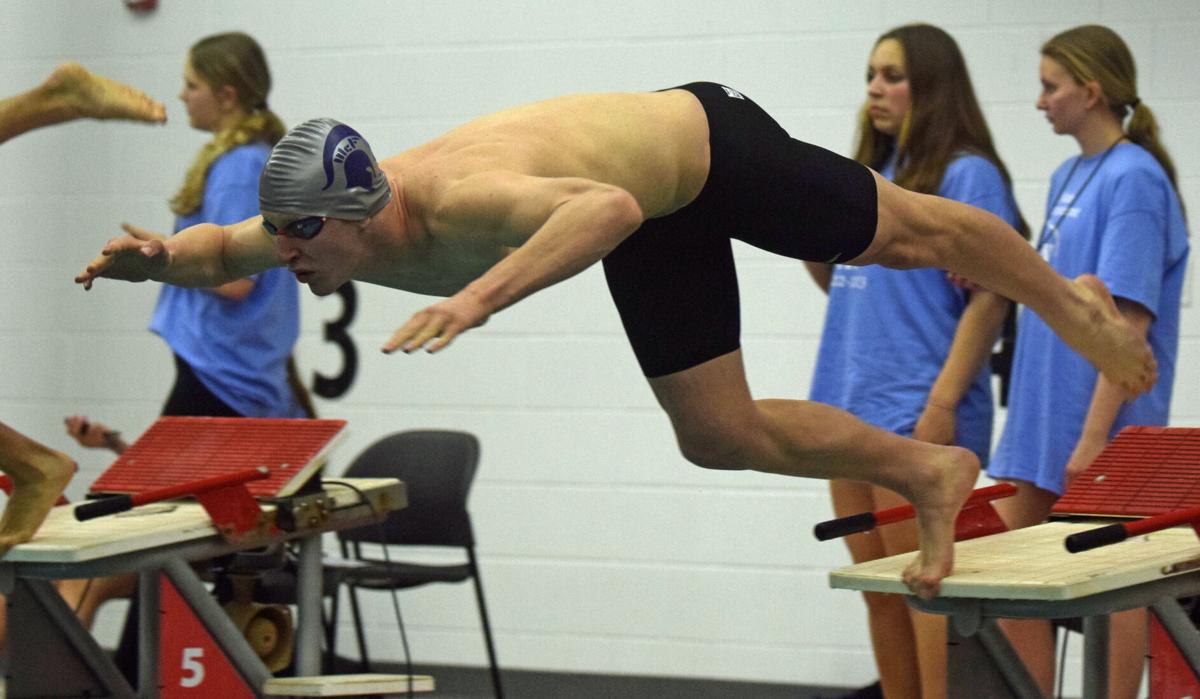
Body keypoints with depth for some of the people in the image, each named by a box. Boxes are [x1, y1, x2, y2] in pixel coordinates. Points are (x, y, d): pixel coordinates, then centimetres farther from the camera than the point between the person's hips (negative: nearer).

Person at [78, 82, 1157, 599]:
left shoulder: (463, 198, -45)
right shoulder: (325, 222, -21)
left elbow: (609, 204, -62)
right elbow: (218, 249, -3)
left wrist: (481, 294, -71)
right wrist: (158, 257, -25)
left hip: (701, 140, -7)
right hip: (660, 225, 7)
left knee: (913, 236, 18)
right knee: (719, 436, 12)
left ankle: (1070, 302, 45)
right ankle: (929, 474, 32)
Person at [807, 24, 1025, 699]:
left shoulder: (966, 174, -7)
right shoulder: (874, 176, 17)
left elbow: (989, 295, -13)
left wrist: (944, 402, -20)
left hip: (917, 414, -8)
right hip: (852, 411, 8)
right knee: (879, 589, 10)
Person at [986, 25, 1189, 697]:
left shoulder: (1134, 178, -14)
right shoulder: (1069, 177, 12)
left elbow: (1129, 321, -19)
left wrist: (1094, 435, -22)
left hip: (1103, 421, -9)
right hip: (1043, 416, 9)